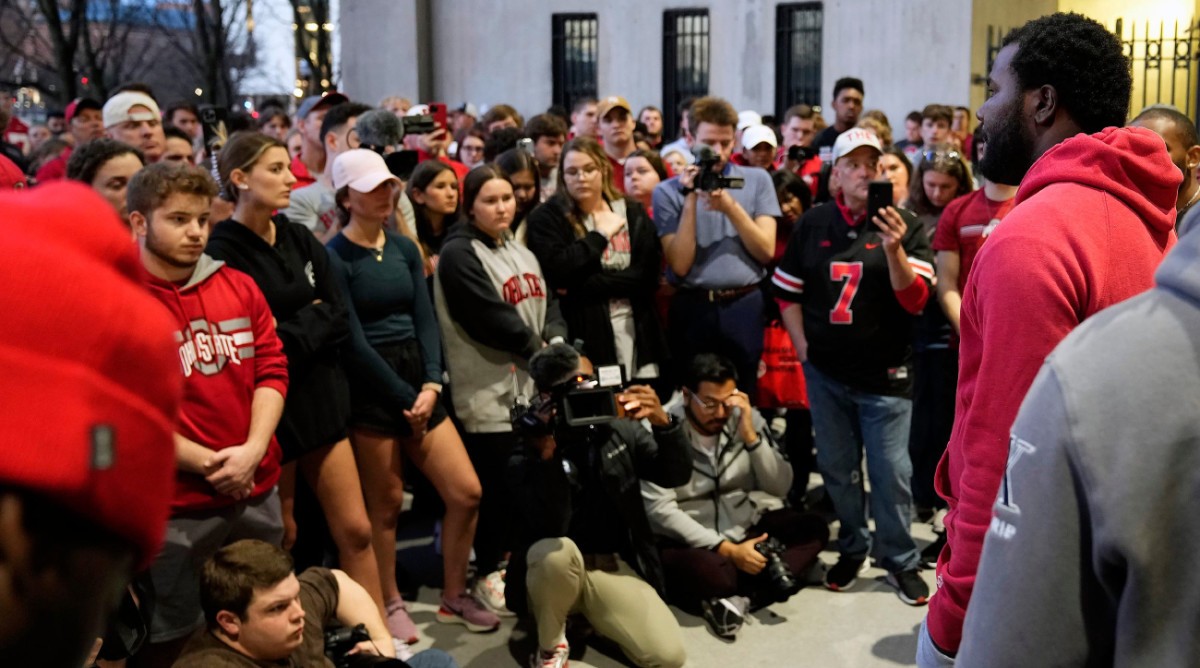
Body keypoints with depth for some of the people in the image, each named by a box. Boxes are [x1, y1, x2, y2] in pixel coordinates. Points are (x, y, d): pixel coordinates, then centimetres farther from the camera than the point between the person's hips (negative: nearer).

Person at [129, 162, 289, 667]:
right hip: (173, 504, -5)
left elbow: (273, 368, 4)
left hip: (257, 490, 5)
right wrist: (204, 462, -16)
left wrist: (252, 450, -12)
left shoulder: (239, 287, 8)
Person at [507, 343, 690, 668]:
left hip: (615, 568, 3)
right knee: (558, 551, -39)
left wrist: (663, 423, -24)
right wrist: (546, 457, -37)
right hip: (557, 572, -2)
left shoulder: (619, 430, 2)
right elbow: (552, 530, -25)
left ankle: (592, 615, 11)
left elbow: (676, 476, -5)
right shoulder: (526, 458, -12)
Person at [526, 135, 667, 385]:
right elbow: (556, 271, -13)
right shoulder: (547, 217, 3)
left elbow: (649, 273, -2)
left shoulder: (633, 213, 11)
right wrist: (600, 235, -4)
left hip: (636, 329, 3)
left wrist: (582, 284, -10)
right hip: (584, 335, -3)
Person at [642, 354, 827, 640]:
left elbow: (780, 488, -3)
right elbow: (659, 510, -18)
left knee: (813, 529, -18)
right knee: (704, 570, -37)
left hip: (748, 527, 5)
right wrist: (728, 550, -22)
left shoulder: (747, 419, -1)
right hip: (691, 540, -5)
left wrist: (750, 436, -18)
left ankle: (738, 599, -27)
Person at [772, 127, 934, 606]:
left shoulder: (905, 226, -6)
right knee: (837, 467, 14)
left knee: (891, 471, 1)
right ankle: (852, 549, 32)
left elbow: (915, 300, -14)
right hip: (825, 370, 3)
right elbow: (788, 291, 9)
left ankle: (899, 560, 18)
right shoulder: (813, 224, 3)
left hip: (885, 373, -3)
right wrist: (803, 346, 2)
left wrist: (893, 250, -29)